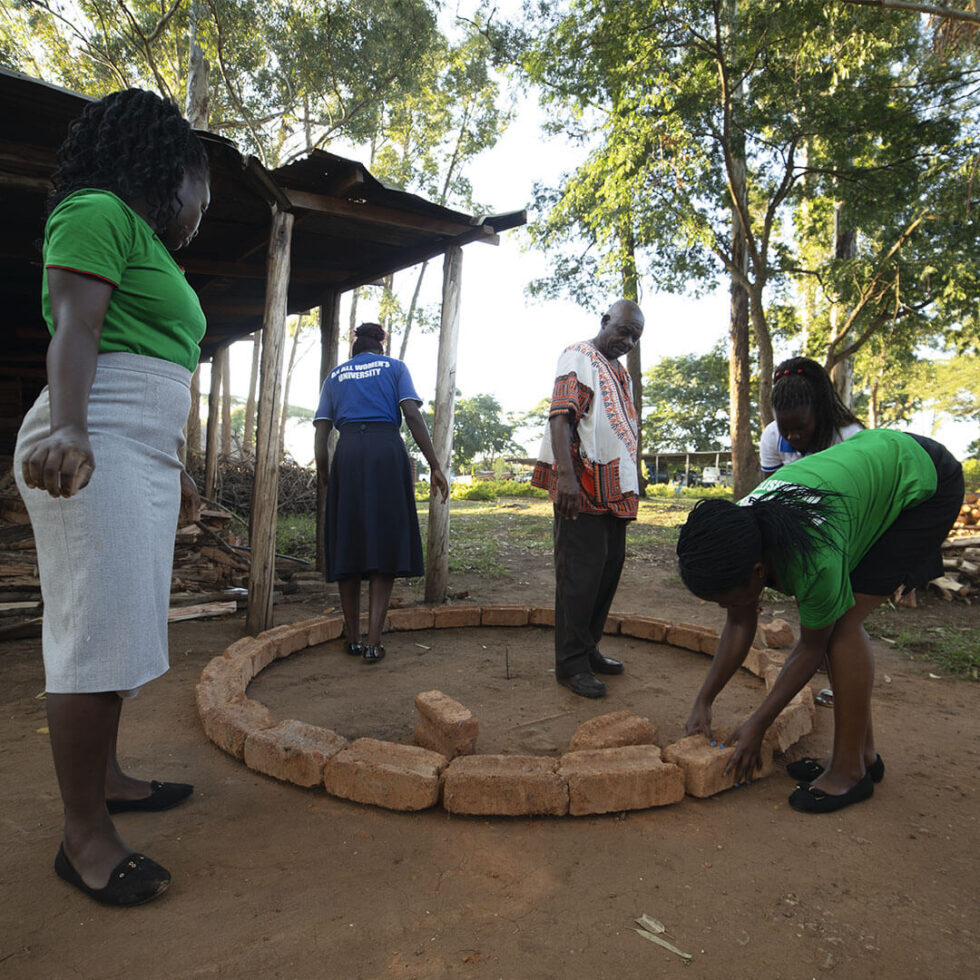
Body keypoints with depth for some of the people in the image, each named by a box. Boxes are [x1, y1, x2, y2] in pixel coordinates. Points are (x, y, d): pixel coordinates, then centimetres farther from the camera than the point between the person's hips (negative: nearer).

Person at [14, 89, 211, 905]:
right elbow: (74, 328, -14)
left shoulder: (148, 244, 28)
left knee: (124, 625, 11)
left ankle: (104, 776, 24)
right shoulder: (99, 212, 1)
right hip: (94, 451, -10)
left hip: (146, 457, 10)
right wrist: (68, 428, -30)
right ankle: (85, 835, 0)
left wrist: (175, 470, 26)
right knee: (99, 632, -9)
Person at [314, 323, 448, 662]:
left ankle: (353, 639, 14)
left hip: (347, 454, 2)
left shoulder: (335, 376, 22)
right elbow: (413, 416, -1)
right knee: (386, 544, 0)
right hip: (387, 450, -2)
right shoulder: (394, 367, 15)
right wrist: (434, 466, -2)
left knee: (347, 547, 8)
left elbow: (321, 436, 13)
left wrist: (325, 481, 18)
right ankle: (373, 642, -8)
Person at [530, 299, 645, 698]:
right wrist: (565, 474, -29)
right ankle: (571, 664, 3)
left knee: (609, 568, 13)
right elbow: (560, 416, -17)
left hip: (615, 490, 9)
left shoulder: (619, 372, 23)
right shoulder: (578, 358, -4)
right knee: (580, 574, -7)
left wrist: (630, 490, 22)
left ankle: (588, 648, 26)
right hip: (582, 486, -9)